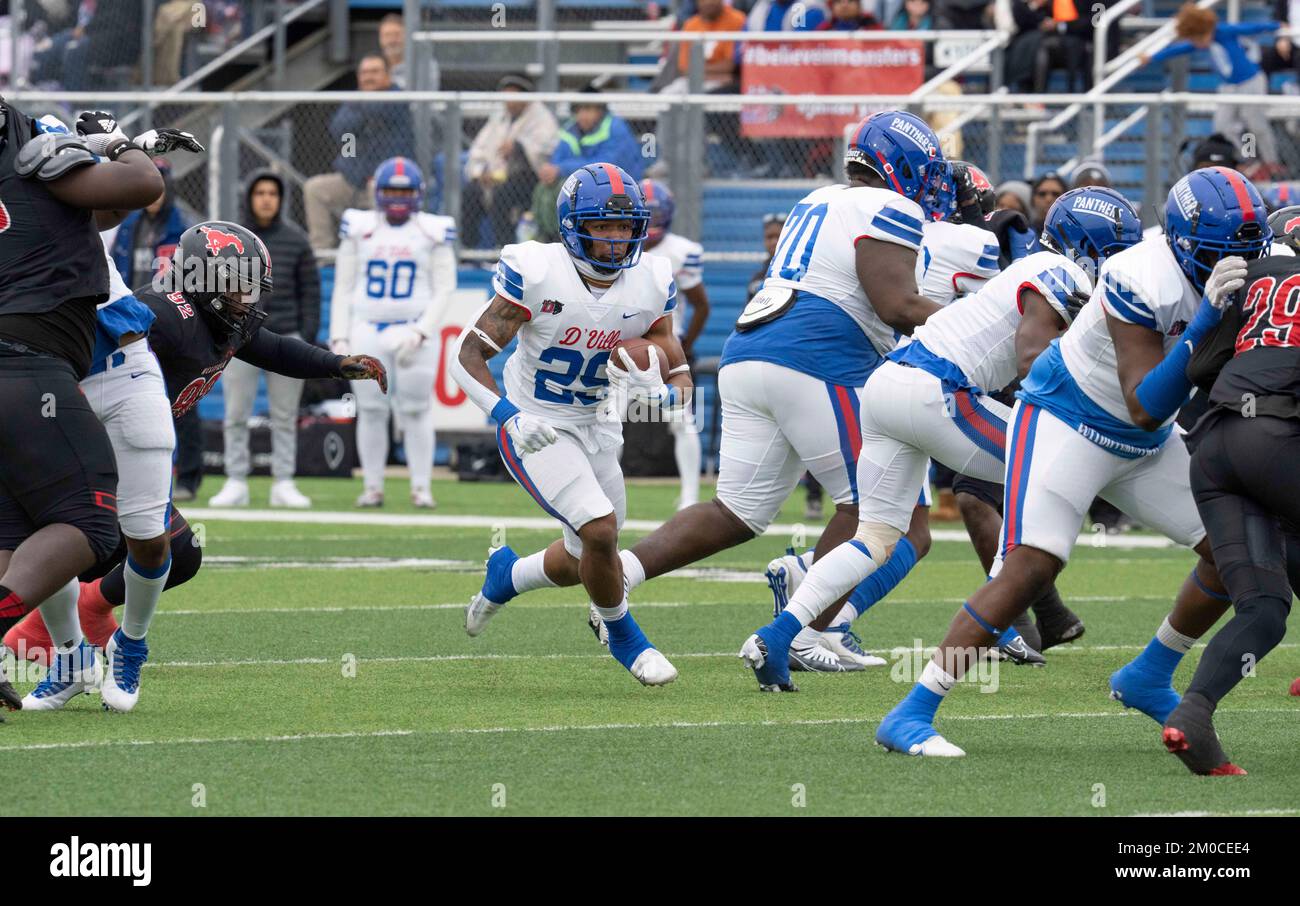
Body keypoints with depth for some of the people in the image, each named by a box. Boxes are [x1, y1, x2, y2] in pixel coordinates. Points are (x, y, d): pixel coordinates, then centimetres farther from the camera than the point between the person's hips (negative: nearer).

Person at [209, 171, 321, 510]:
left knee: (285, 417, 2)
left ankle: (283, 484, 6)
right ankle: (236, 484, 3)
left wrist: (308, 338, -1)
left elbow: (309, 290, 6)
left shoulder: (295, 239, 5)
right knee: (236, 415, -1)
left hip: (286, 338, 0)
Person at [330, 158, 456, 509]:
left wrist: (421, 332, -11)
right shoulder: (359, 228, 5)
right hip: (367, 331, 2)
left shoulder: (433, 231, 1)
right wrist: (339, 338, 1)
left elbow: (444, 289, 0)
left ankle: (422, 487, 3)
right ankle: (372, 486, 9)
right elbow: (343, 287, 8)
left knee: (416, 410, -3)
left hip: (414, 331, -2)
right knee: (370, 411, 2)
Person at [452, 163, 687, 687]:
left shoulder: (649, 285, -9)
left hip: (599, 429, 6)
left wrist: (661, 394, -27)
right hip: (537, 429, -6)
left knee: (586, 561, 14)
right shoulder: (537, 275, -22)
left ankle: (508, 574, 46)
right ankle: (623, 638, 4)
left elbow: (681, 375, -2)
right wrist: (509, 417, -36)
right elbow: (469, 355, -20)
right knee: (601, 531, -23)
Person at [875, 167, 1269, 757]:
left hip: (1145, 445, 8)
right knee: (1029, 570, -21)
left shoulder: (1249, 271, -8)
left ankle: (1149, 679, 22)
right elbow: (1147, 409, -34)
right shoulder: (1146, 283, -31)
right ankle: (911, 716, -18)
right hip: (1065, 420, -8)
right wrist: (1206, 321, -42)